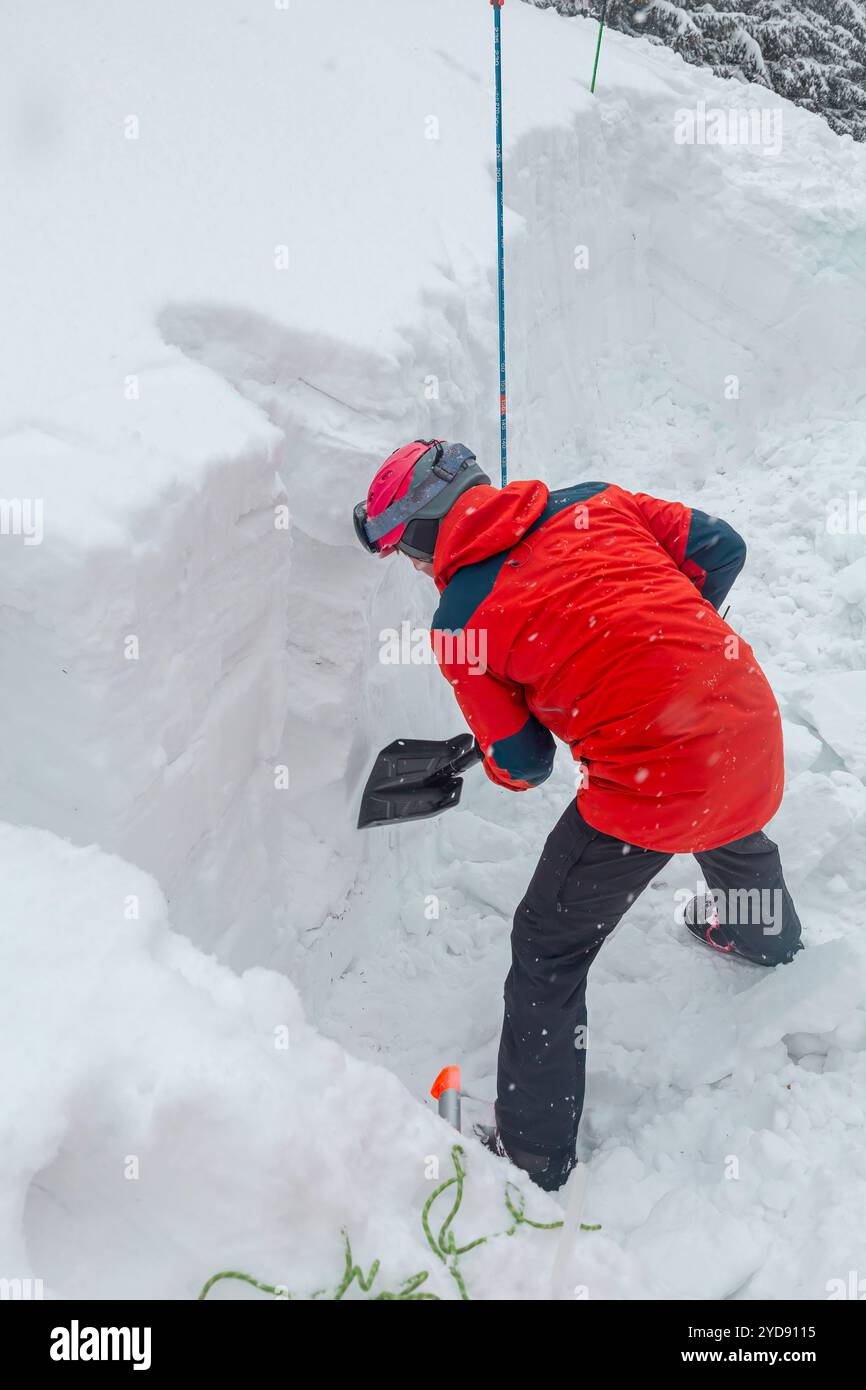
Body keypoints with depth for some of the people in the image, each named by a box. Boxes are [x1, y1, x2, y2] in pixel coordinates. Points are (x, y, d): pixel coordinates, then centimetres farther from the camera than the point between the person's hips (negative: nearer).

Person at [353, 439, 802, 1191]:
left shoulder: (460, 620, -5)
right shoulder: (589, 503, 6)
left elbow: (522, 766, 1)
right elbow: (720, 547, 9)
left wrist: (491, 757, 24)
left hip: (653, 782, -6)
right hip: (749, 715, 7)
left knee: (549, 952, 13)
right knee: (730, 827, 41)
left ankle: (534, 1154, 27)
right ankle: (766, 932, 72)